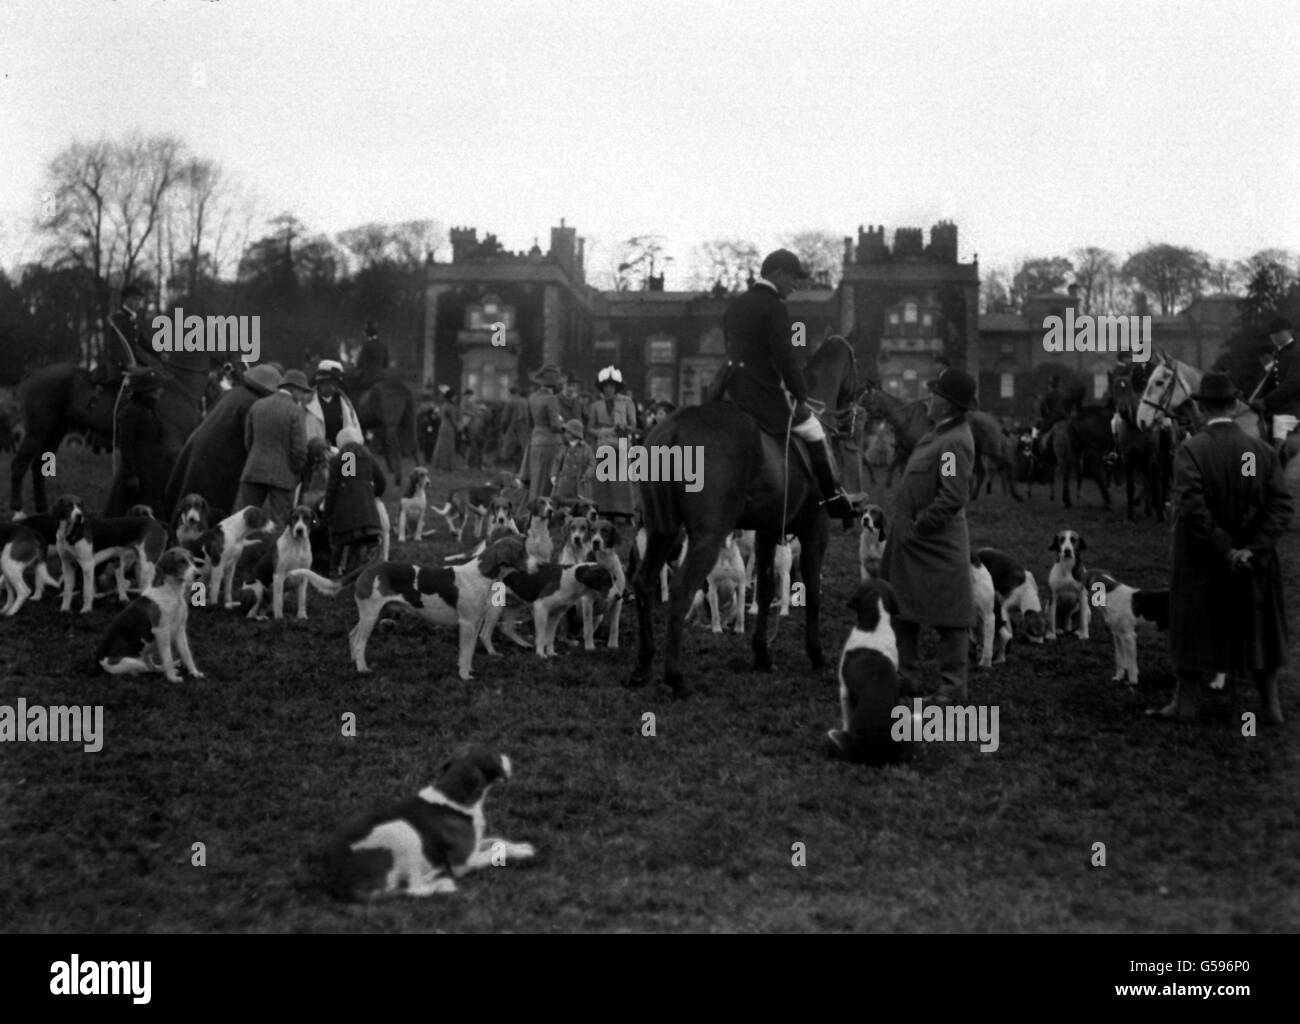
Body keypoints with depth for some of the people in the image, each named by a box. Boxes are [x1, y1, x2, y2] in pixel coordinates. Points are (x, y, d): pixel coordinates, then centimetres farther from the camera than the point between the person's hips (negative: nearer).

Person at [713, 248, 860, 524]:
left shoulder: (734, 305, 12)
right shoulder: (774, 307, -13)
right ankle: (834, 499, 9)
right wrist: (801, 393, -7)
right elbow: (784, 358, -18)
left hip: (735, 390, 8)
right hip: (767, 393, -8)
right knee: (814, 432, 5)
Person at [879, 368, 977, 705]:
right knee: (902, 610, 17)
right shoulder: (938, 433, 9)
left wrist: (919, 525, -18)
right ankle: (907, 675, 28)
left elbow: (953, 498, -25)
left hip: (937, 545, -10)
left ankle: (953, 687, 6)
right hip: (909, 539, 10)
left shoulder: (956, 442, -21)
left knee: (949, 617, -1)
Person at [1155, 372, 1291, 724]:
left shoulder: (1191, 450, -15)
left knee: (1195, 627, 11)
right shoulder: (1262, 449, -4)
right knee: (1257, 627, 16)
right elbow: (1281, 505, -10)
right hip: (1254, 562, 3)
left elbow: (1191, 508, -25)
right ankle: (1271, 705, 23)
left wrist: (1224, 548, -18)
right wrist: (1253, 548, -14)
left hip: (1201, 562, -3)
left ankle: (1186, 702, 20)